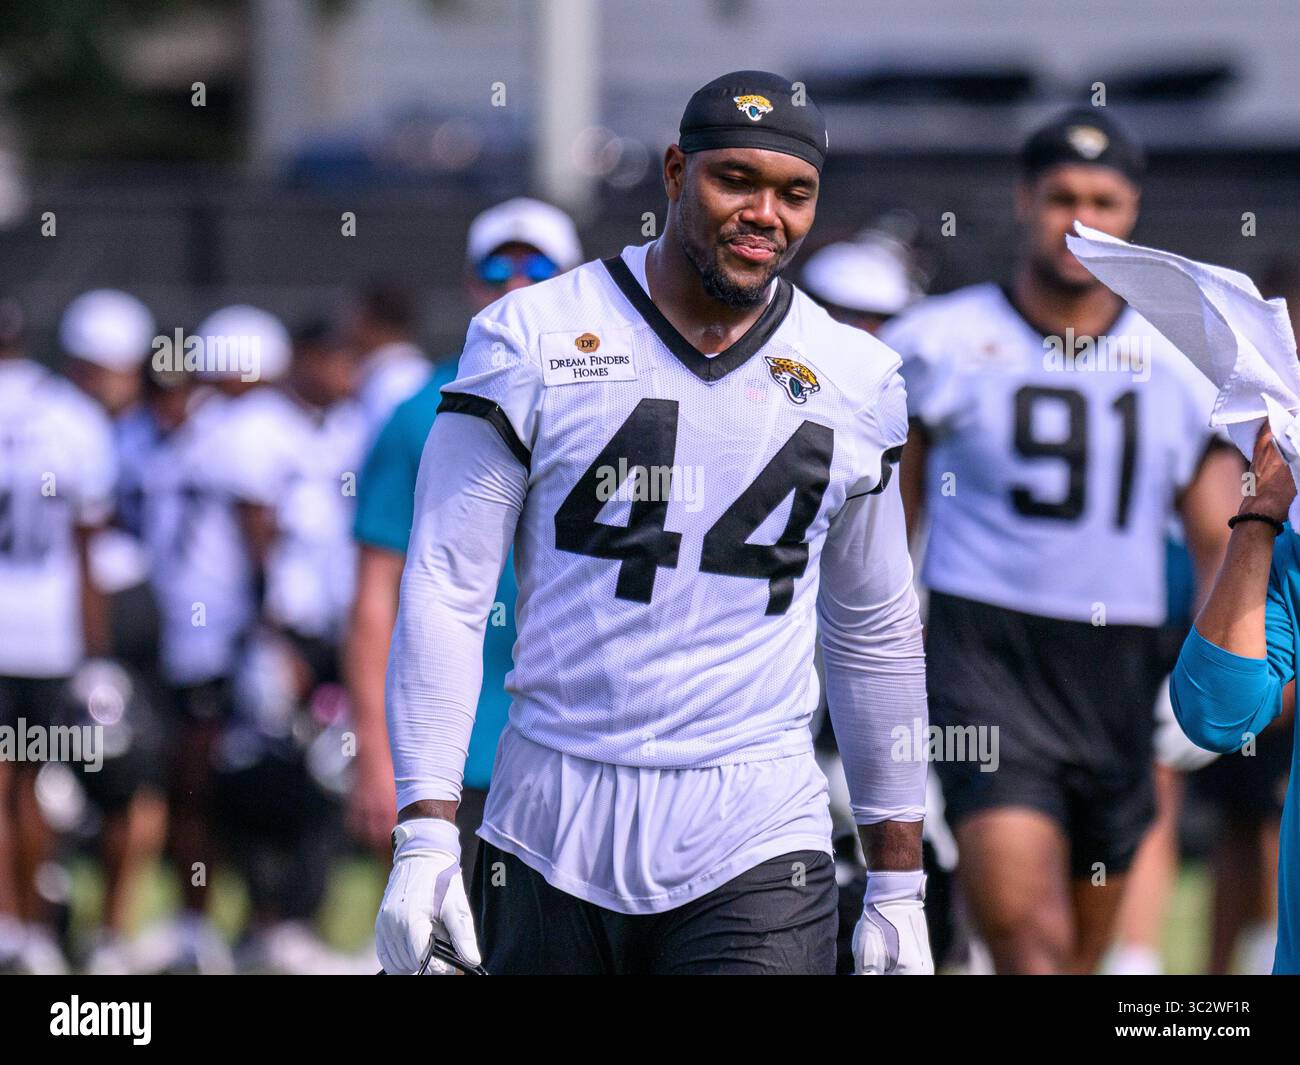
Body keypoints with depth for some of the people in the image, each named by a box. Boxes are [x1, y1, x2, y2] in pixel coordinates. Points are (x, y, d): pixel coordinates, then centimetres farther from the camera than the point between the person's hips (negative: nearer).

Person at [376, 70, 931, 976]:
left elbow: (875, 636, 18)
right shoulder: (532, 340, 0)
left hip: (756, 855, 1)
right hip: (551, 835, -1)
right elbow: (444, 593, -2)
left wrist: (899, 883, 17)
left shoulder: (855, 381, 9)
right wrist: (425, 838, -10)